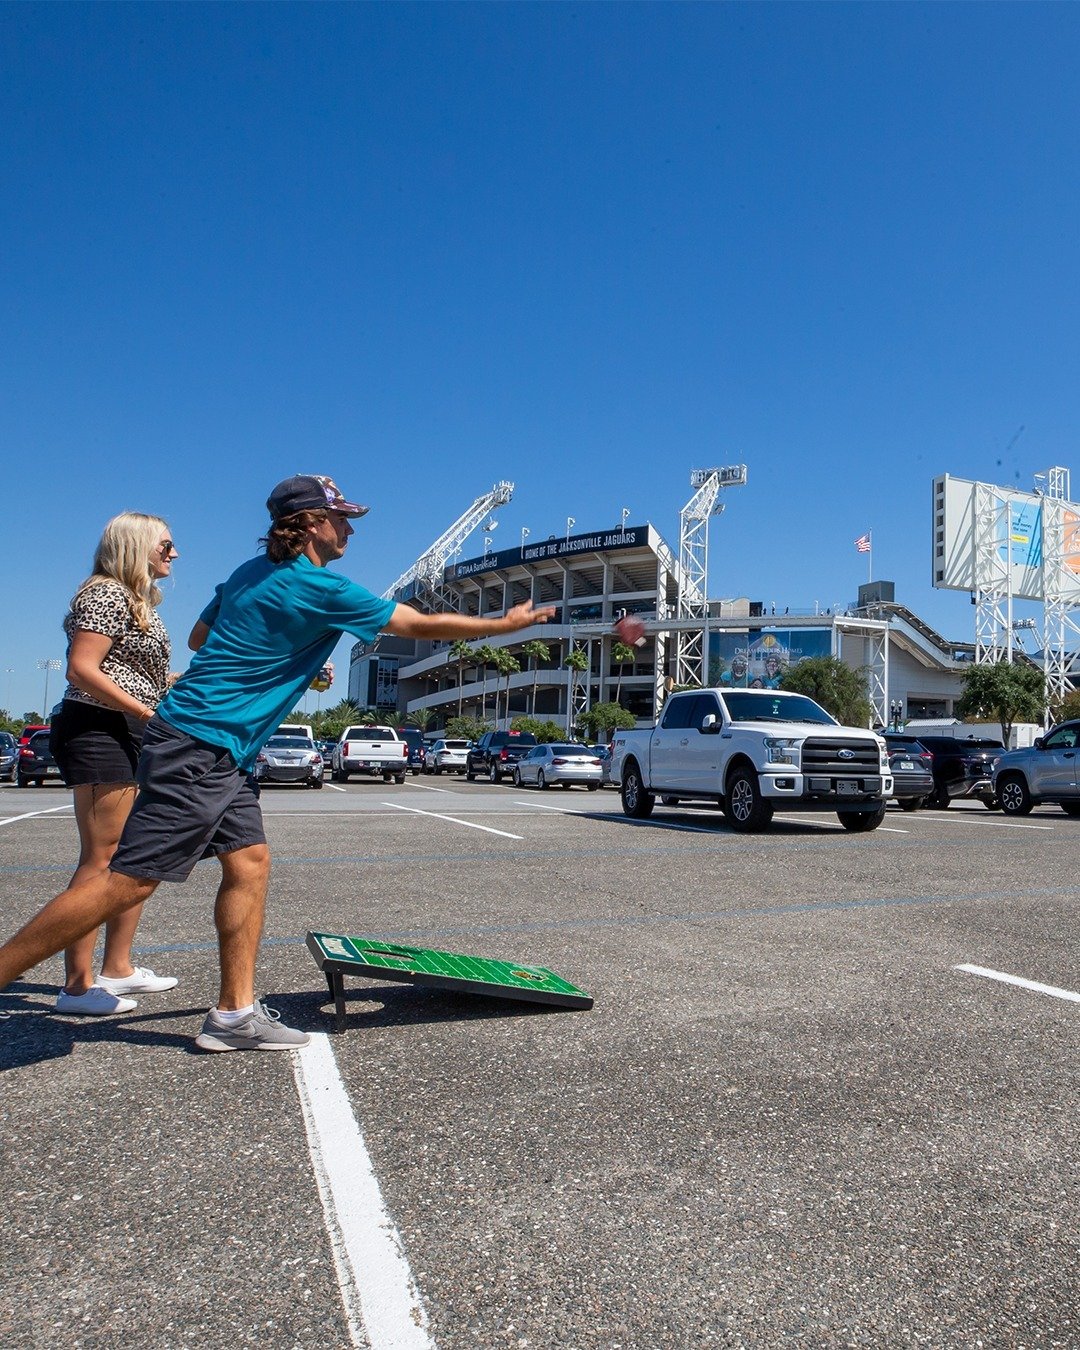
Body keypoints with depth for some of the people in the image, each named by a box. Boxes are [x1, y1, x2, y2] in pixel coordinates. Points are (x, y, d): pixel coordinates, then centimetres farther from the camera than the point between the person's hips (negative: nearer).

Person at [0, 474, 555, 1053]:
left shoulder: (252, 572, 13)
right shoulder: (320, 587, -12)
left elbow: (198, 637, 24)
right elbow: (422, 625, -7)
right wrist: (510, 622, 3)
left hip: (221, 754, 10)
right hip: (199, 748, -10)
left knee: (249, 862, 7)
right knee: (130, 881, -8)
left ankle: (234, 1014, 10)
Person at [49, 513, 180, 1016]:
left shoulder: (137, 600, 22)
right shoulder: (107, 594, -9)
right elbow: (81, 669, -19)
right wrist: (149, 713, -21)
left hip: (131, 736, 10)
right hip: (98, 733, -10)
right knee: (101, 858, -9)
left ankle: (118, 968, 20)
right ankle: (77, 984, -3)